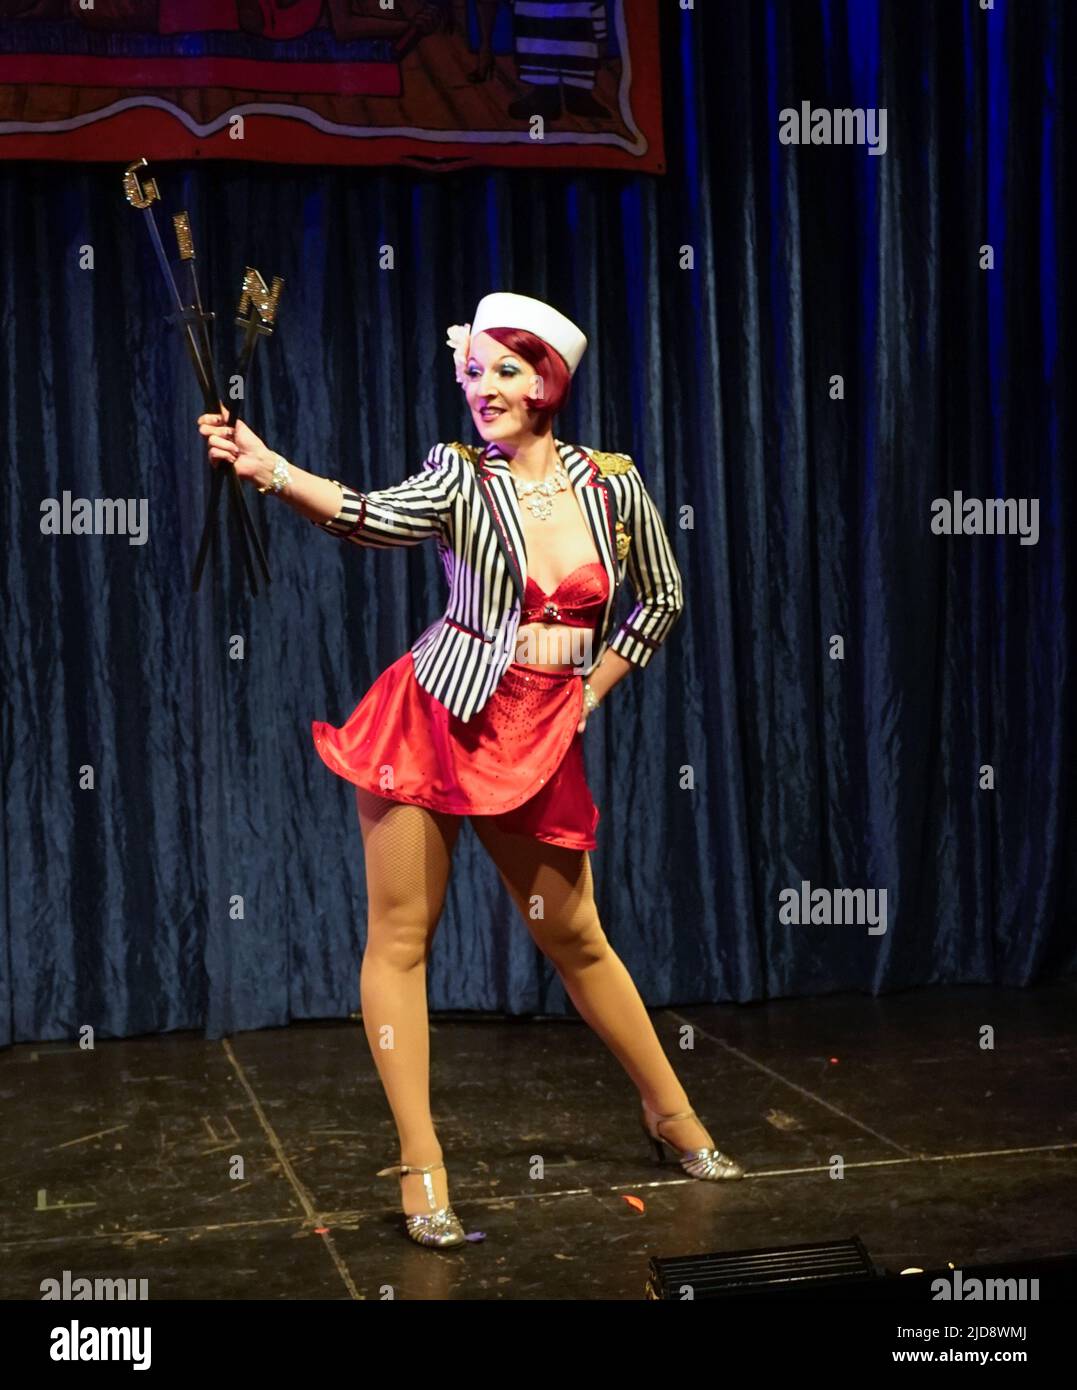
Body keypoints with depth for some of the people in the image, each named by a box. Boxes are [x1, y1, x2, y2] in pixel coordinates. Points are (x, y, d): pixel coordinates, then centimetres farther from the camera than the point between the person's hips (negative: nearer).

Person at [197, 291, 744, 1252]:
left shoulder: (613, 483, 2)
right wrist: (267, 468, -40)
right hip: (434, 723, -1)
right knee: (400, 936, -4)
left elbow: (662, 601, 15)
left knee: (575, 938, 11)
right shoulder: (460, 476, -4)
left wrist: (590, 690, 10)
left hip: (541, 743, 2)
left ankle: (671, 1112, 31)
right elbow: (376, 520, -25)